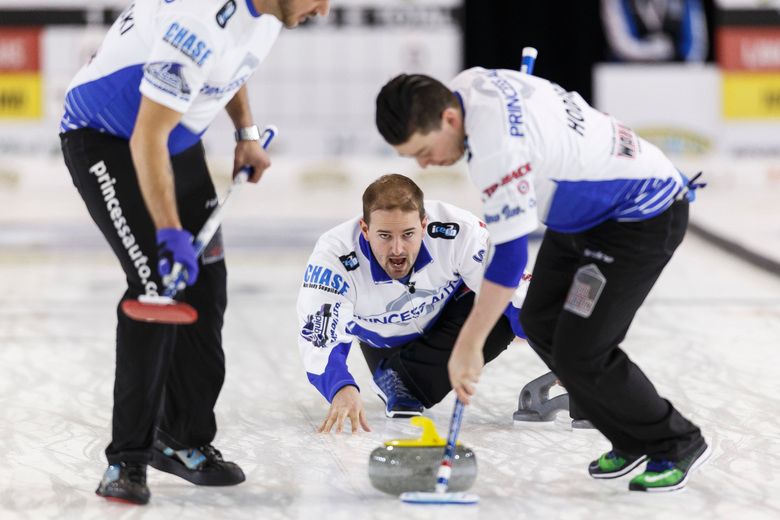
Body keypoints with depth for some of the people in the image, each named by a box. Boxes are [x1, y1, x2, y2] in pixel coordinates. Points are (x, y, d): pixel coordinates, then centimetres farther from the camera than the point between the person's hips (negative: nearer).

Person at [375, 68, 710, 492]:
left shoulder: (497, 144, -34)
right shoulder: (467, 86, -6)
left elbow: (510, 253, -34)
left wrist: (469, 345, -30)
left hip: (641, 216, -11)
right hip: (586, 209, 11)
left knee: (579, 352, -13)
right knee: (541, 324, 11)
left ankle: (678, 445, 8)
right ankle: (633, 441, 23)